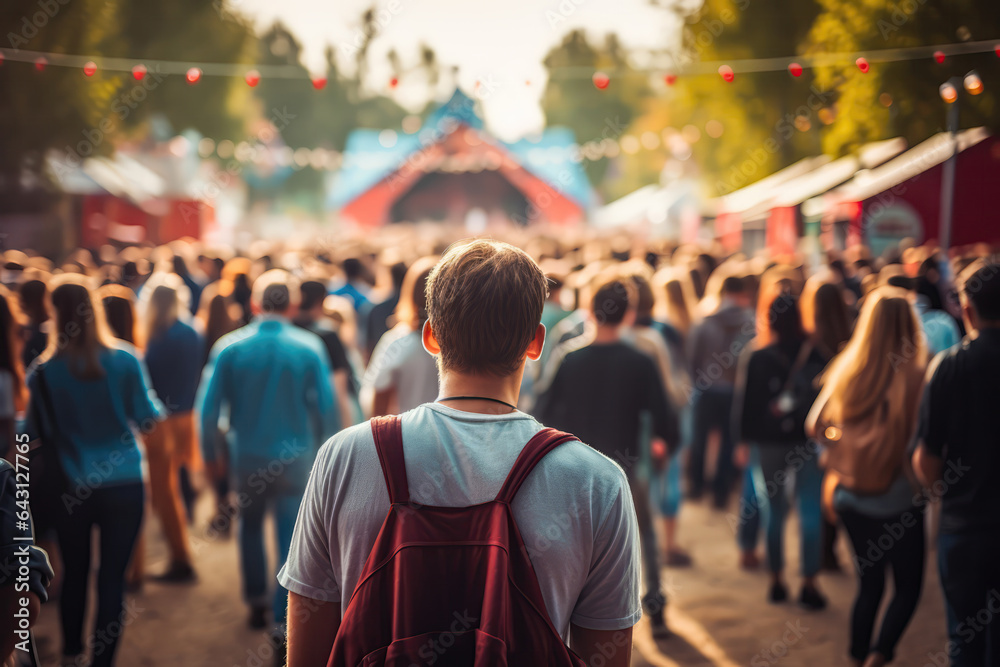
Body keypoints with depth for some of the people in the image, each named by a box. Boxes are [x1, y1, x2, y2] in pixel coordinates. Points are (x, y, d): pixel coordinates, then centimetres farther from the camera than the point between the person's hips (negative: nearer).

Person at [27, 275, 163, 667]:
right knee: (113, 577, 6)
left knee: (74, 575, 19)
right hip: (124, 486, -1)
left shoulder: (44, 372, -9)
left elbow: (37, 432, -3)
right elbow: (148, 419, -4)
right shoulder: (124, 359, -9)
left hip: (72, 488, 1)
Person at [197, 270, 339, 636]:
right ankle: (284, 618, 4)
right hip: (296, 458, -2)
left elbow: (208, 408, -4)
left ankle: (257, 602, 33)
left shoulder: (229, 347, -6)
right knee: (291, 537, 5)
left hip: (247, 455, 2)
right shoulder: (309, 348, -9)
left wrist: (211, 454, 7)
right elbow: (327, 407, -7)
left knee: (251, 527, 23)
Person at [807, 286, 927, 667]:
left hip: (852, 497, 4)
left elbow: (814, 427, 3)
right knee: (908, 587, 13)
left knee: (869, 584, 20)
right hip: (899, 502, -4)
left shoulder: (847, 371, -5)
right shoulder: (916, 377, -19)